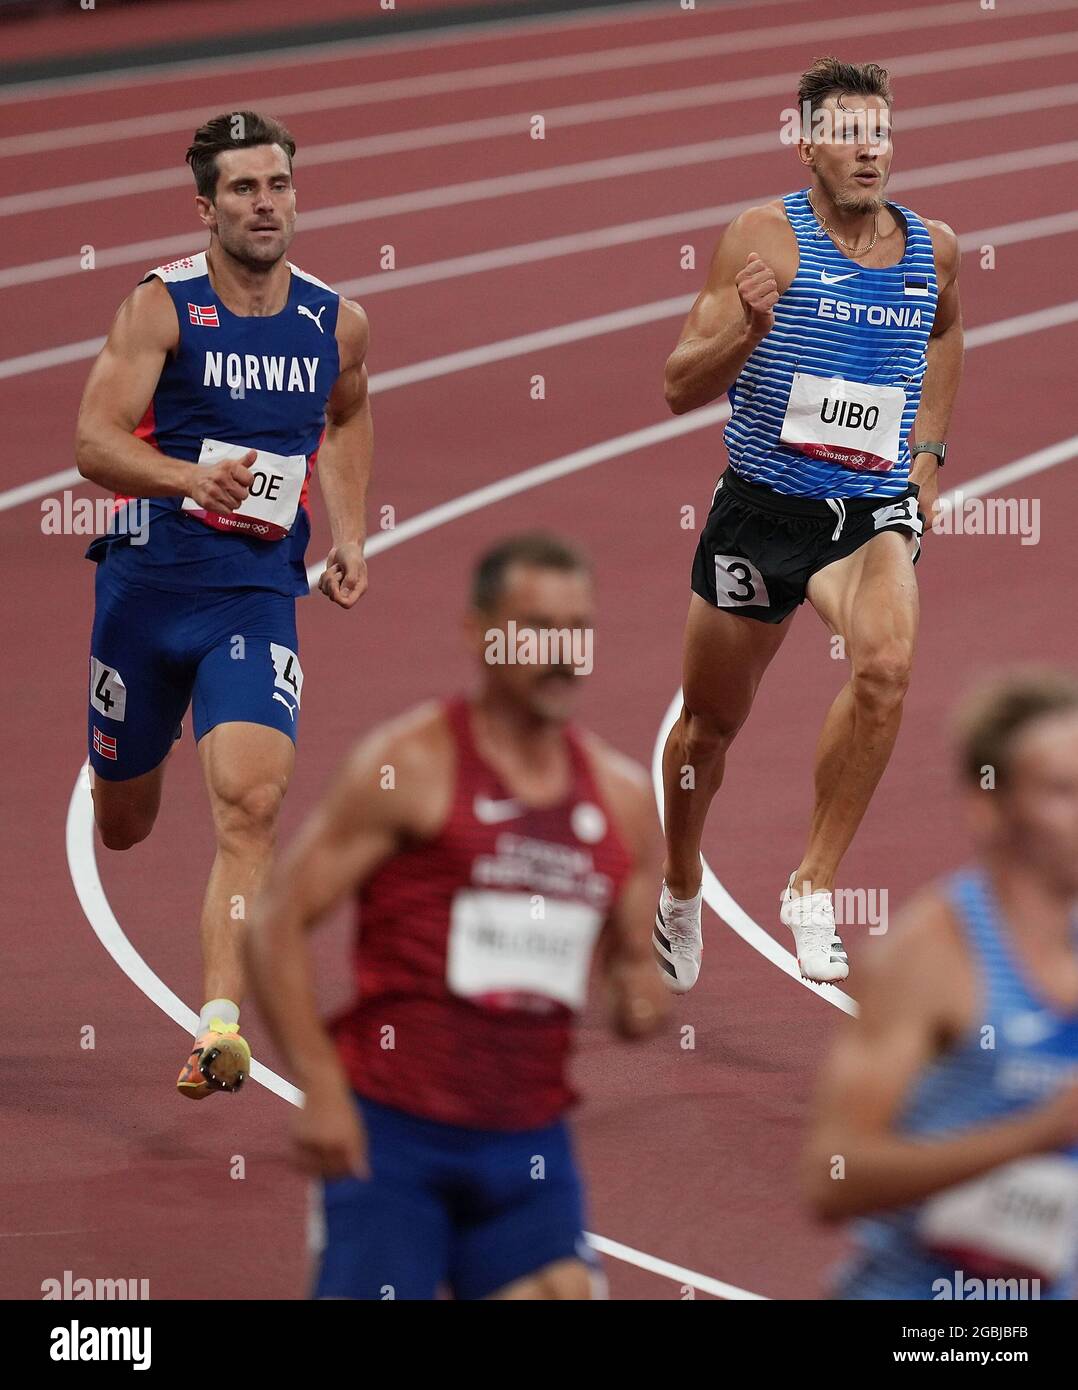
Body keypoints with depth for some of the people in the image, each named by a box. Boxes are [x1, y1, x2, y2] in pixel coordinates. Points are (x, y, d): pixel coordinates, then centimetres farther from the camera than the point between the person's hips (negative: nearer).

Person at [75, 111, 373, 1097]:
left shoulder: (337, 321, 3)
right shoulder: (162, 306, -9)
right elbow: (95, 442, -17)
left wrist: (349, 533, 14)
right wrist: (193, 477, -35)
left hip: (259, 591, 1)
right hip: (148, 579, -1)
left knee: (253, 801, -20)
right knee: (122, 826, 14)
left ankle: (221, 1024, -25)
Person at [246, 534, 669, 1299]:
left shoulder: (624, 798, 11)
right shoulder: (411, 765, -6)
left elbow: (634, 957, 22)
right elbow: (279, 922, -7)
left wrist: (640, 995, -4)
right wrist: (321, 1087, -14)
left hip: (531, 1147, 5)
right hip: (393, 1132, -5)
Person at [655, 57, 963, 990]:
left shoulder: (933, 249, 2)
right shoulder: (768, 238, -10)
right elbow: (681, 389, -14)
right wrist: (748, 326, -32)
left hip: (875, 512, 1)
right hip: (762, 509, -1)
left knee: (887, 665, -29)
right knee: (711, 721, 13)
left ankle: (813, 888, -16)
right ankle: (681, 893, 41)